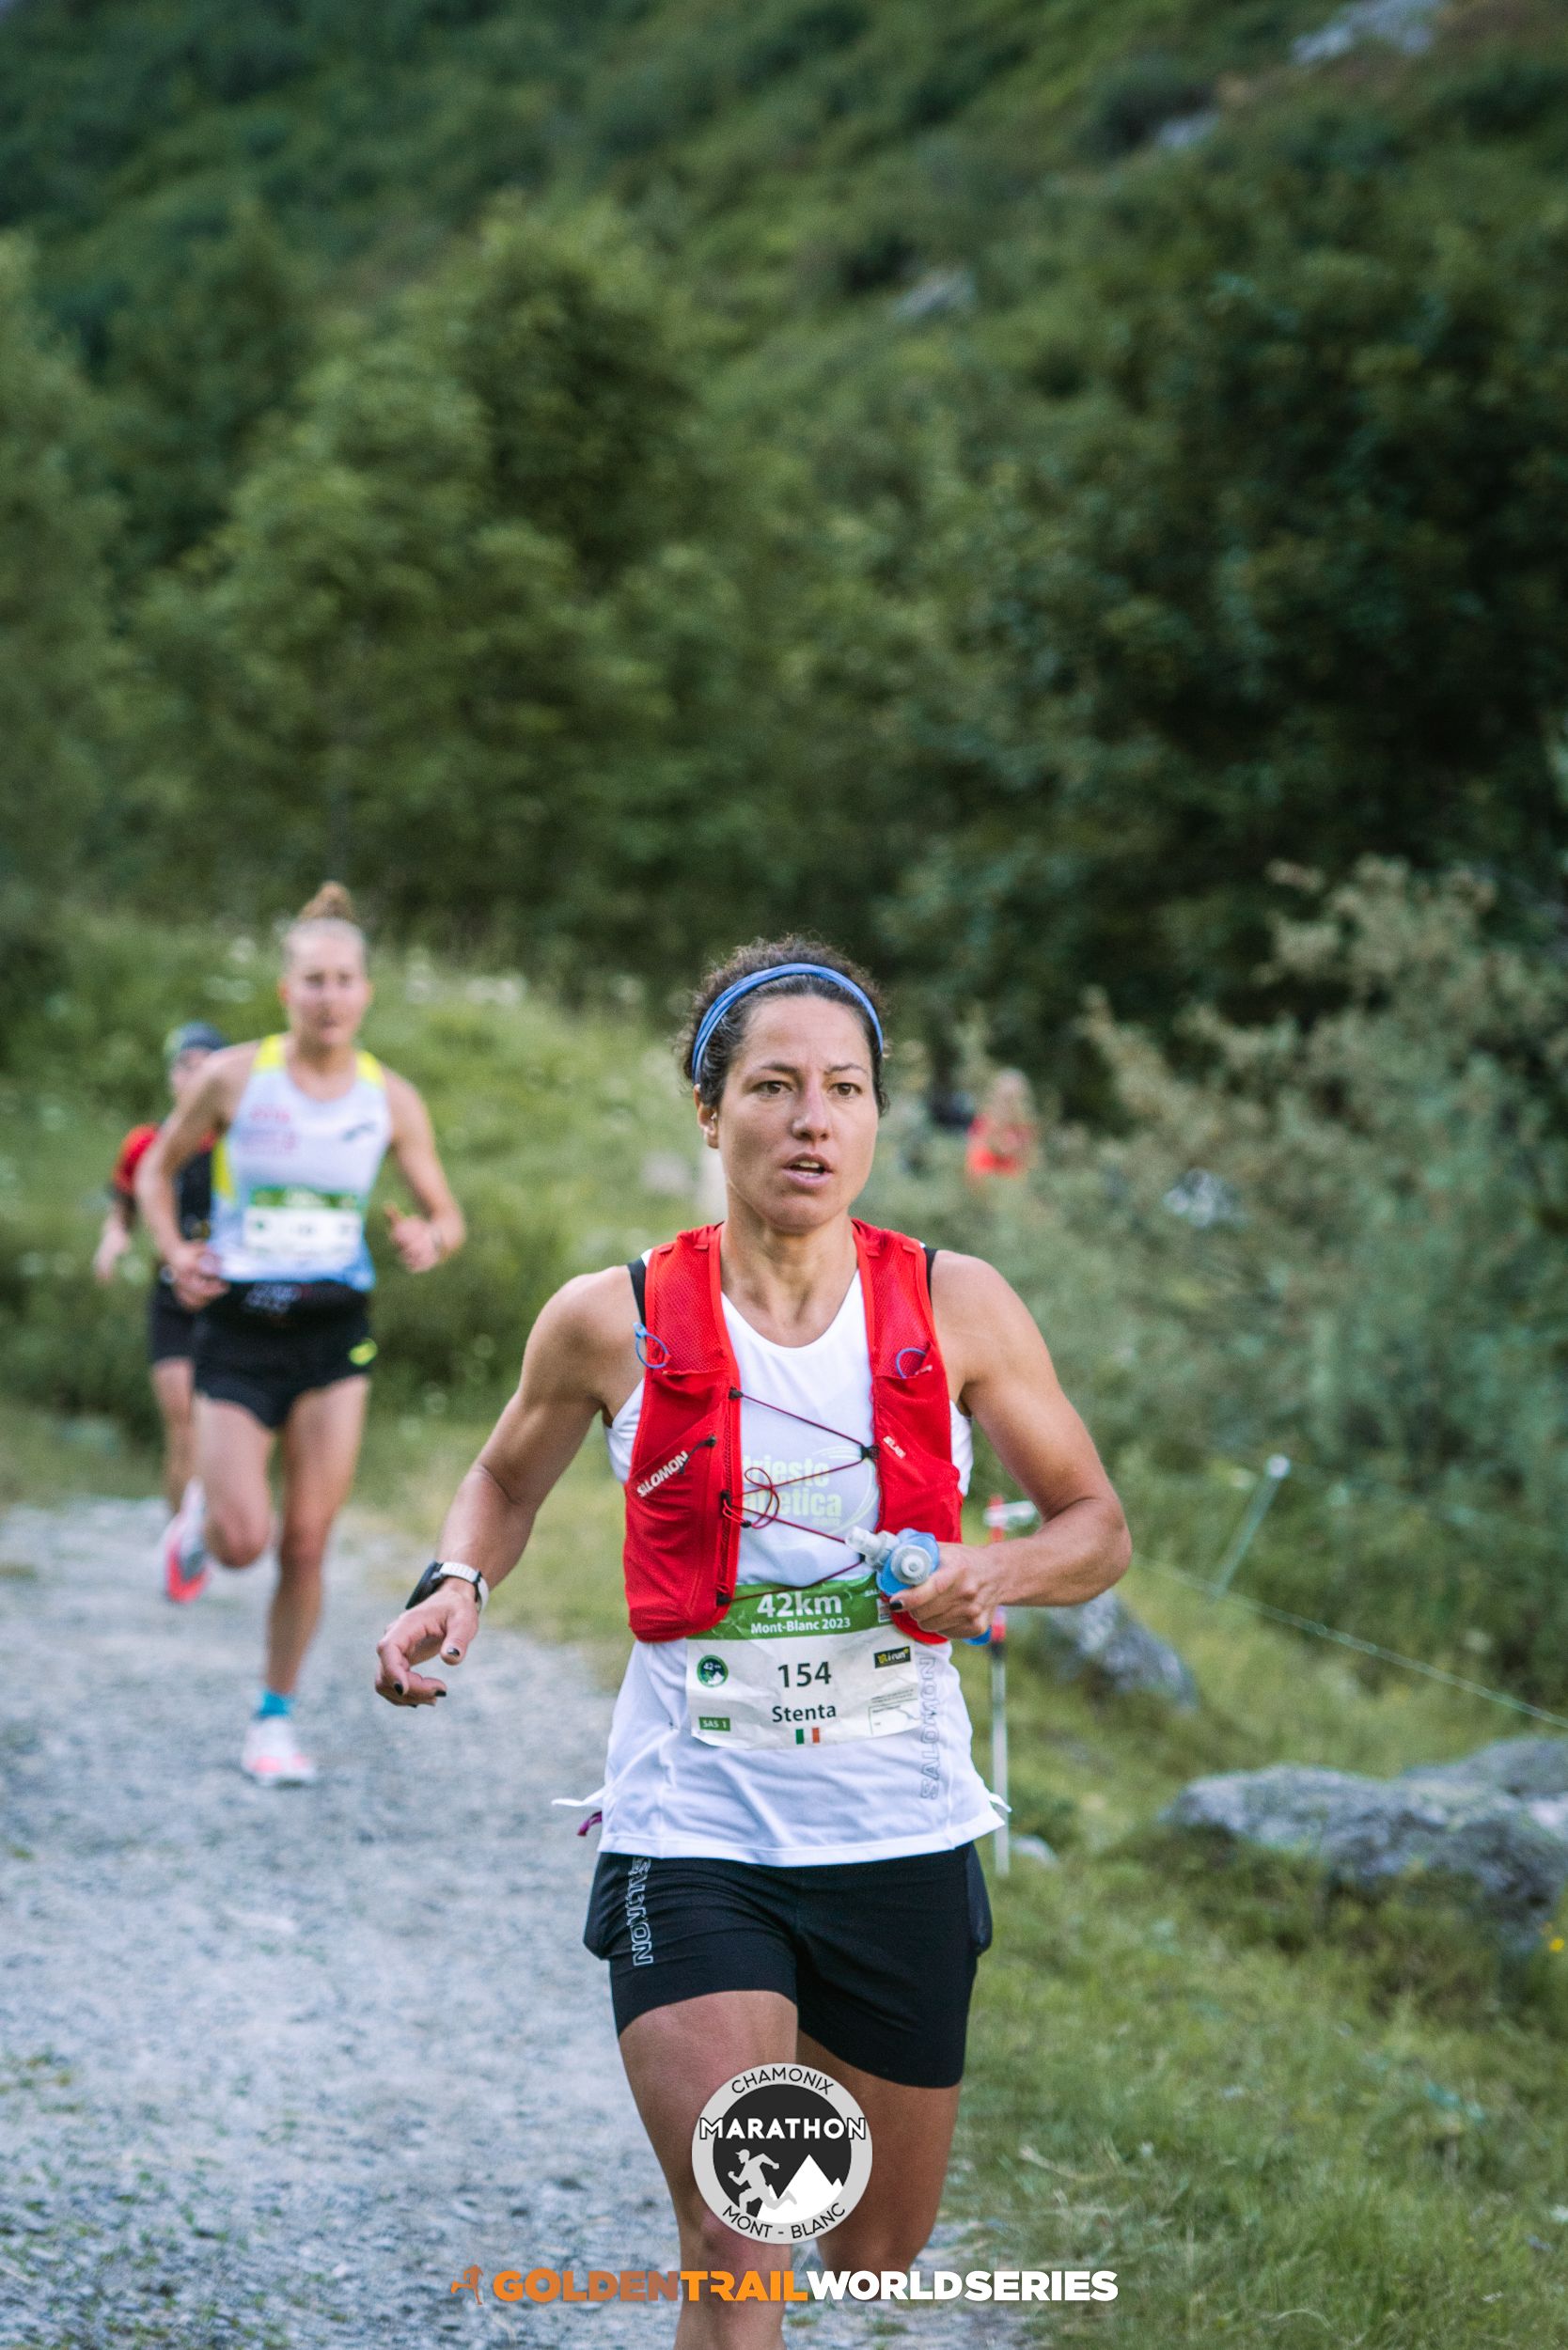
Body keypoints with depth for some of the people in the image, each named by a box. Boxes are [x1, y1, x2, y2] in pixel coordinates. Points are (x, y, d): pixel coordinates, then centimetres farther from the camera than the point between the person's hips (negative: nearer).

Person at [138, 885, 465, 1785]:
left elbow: (448, 1216, 8)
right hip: (239, 1329, -1)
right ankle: (202, 1511, 27)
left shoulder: (391, 1099, 0)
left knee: (307, 1544, -1)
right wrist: (175, 1252, -8)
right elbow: (158, 1170, 10)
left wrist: (431, 1239, -15)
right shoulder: (234, 1077, -5)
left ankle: (278, 1719, 16)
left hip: (334, 1336, 1)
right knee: (242, 1543, -10)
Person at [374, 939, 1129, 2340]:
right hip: (691, 1834, -2)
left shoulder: (955, 1306, -4)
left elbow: (1097, 1526, 5)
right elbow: (508, 1481, 14)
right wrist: (456, 1584, -7)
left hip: (901, 1838, 2)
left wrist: (997, 1572, -16)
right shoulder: (613, 1322, -6)